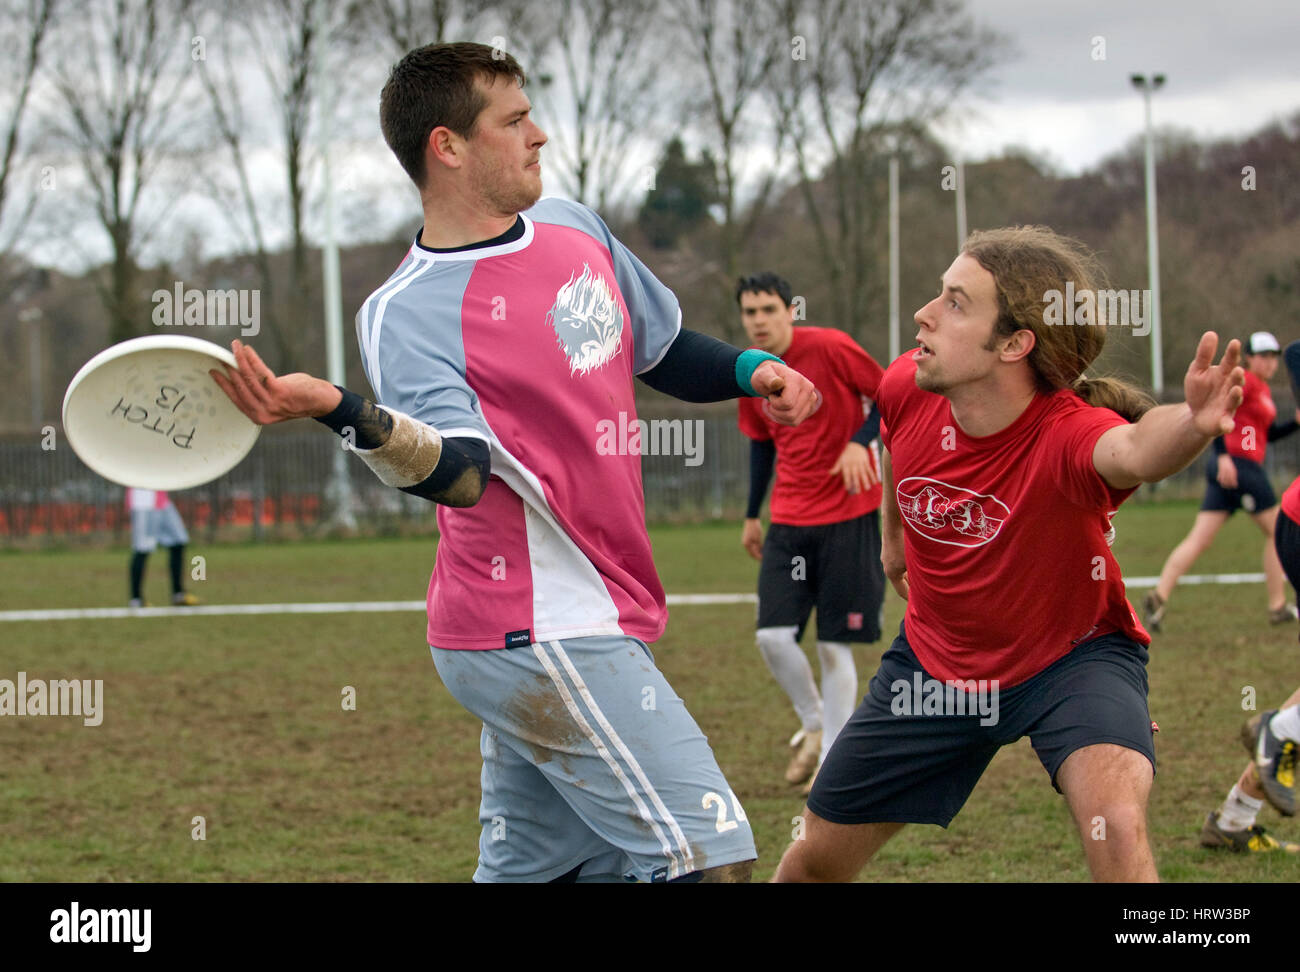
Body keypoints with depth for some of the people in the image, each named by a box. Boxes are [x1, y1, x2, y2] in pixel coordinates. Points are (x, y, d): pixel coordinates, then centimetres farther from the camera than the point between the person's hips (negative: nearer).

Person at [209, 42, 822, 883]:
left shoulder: (574, 228, 11)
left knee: (530, 867, 12)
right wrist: (340, 409, -48)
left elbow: (664, 349, 26)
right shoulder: (405, 314, -14)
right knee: (710, 858, -12)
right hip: (548, 634, -8)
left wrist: (753, 371, 6)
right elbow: (458, 472, -30)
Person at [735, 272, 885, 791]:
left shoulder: (829, 347, -11)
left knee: (835, 645, -2)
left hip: (848, 515, -4)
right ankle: (814, 723, 19)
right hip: (789, 520, 4)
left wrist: (861, 441, -20)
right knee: (773, 635, -8)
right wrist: (751, 516, 22)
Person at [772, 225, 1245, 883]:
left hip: (1072, 656, -5)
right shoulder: (906, 390, -19)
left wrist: (1192, 423, -82)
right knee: (815, 859, 15)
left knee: (1117, 827, -35)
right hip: (936, 660, 5)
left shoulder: (1067, 432, -35)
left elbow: (1135, 451, -61)